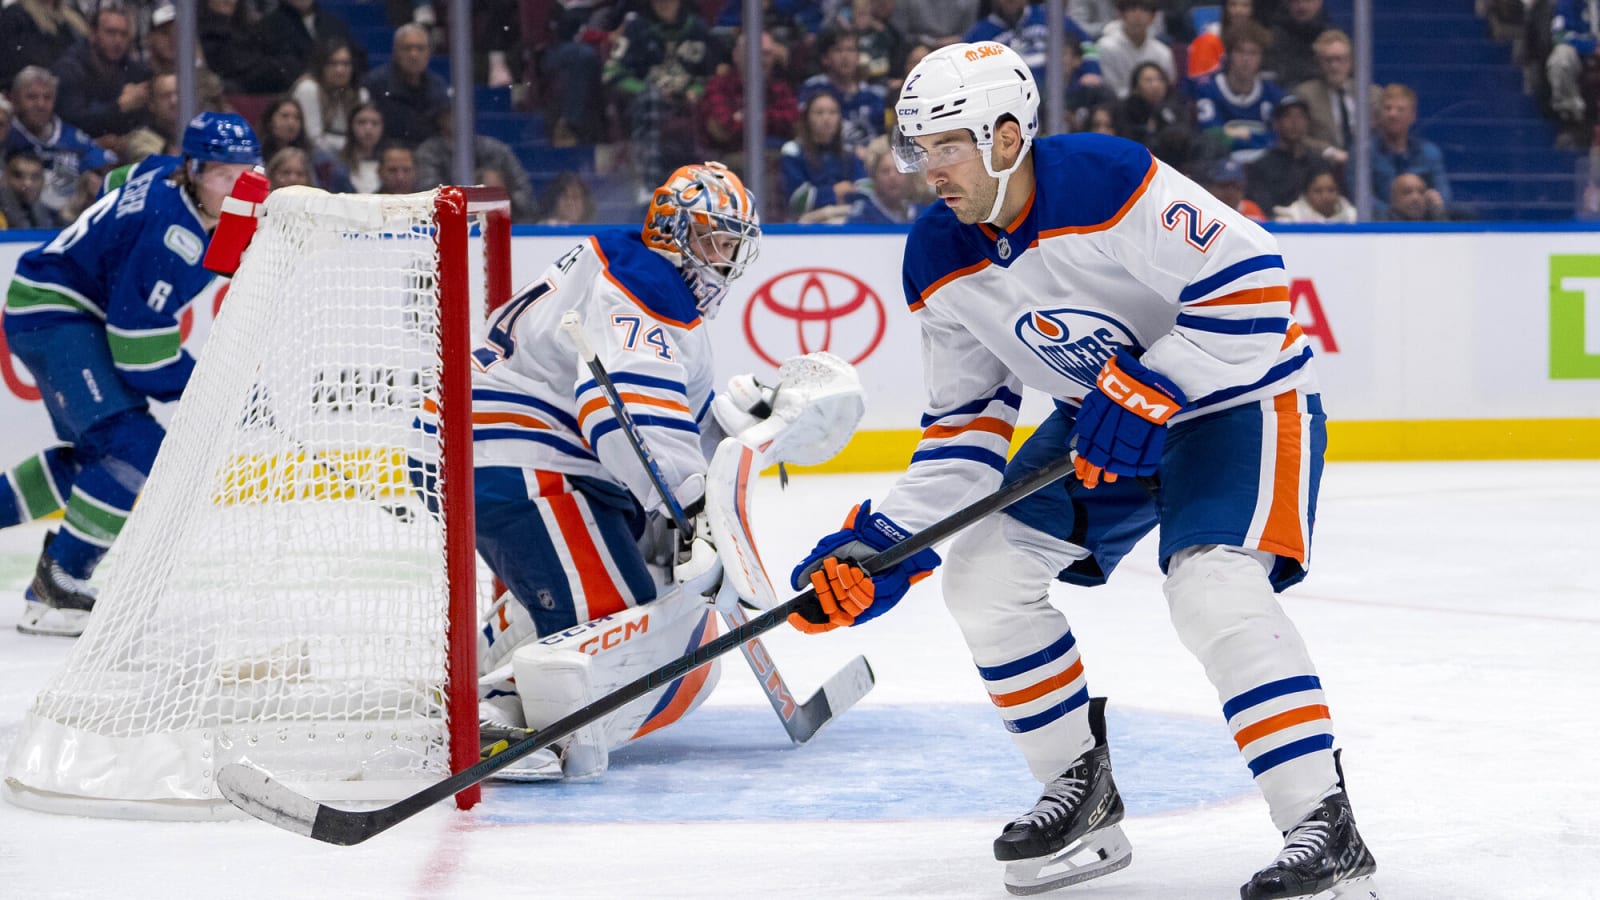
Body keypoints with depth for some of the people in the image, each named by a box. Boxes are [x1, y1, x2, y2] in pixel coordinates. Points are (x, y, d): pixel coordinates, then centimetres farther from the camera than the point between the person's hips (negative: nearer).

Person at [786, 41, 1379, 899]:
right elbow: (964, 418, 1)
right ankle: (1081, 794, 15)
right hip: (1104, 414, 8)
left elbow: (1248, 281, -30)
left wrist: (1146, 394, -32)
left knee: (1214, 588, -29)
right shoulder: (940, 261, -6)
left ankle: (1326, 831, -26)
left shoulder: (1110, 182, -30)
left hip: (1237, 388, -8)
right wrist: (886, 543, -10)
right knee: (983, 573, 0)